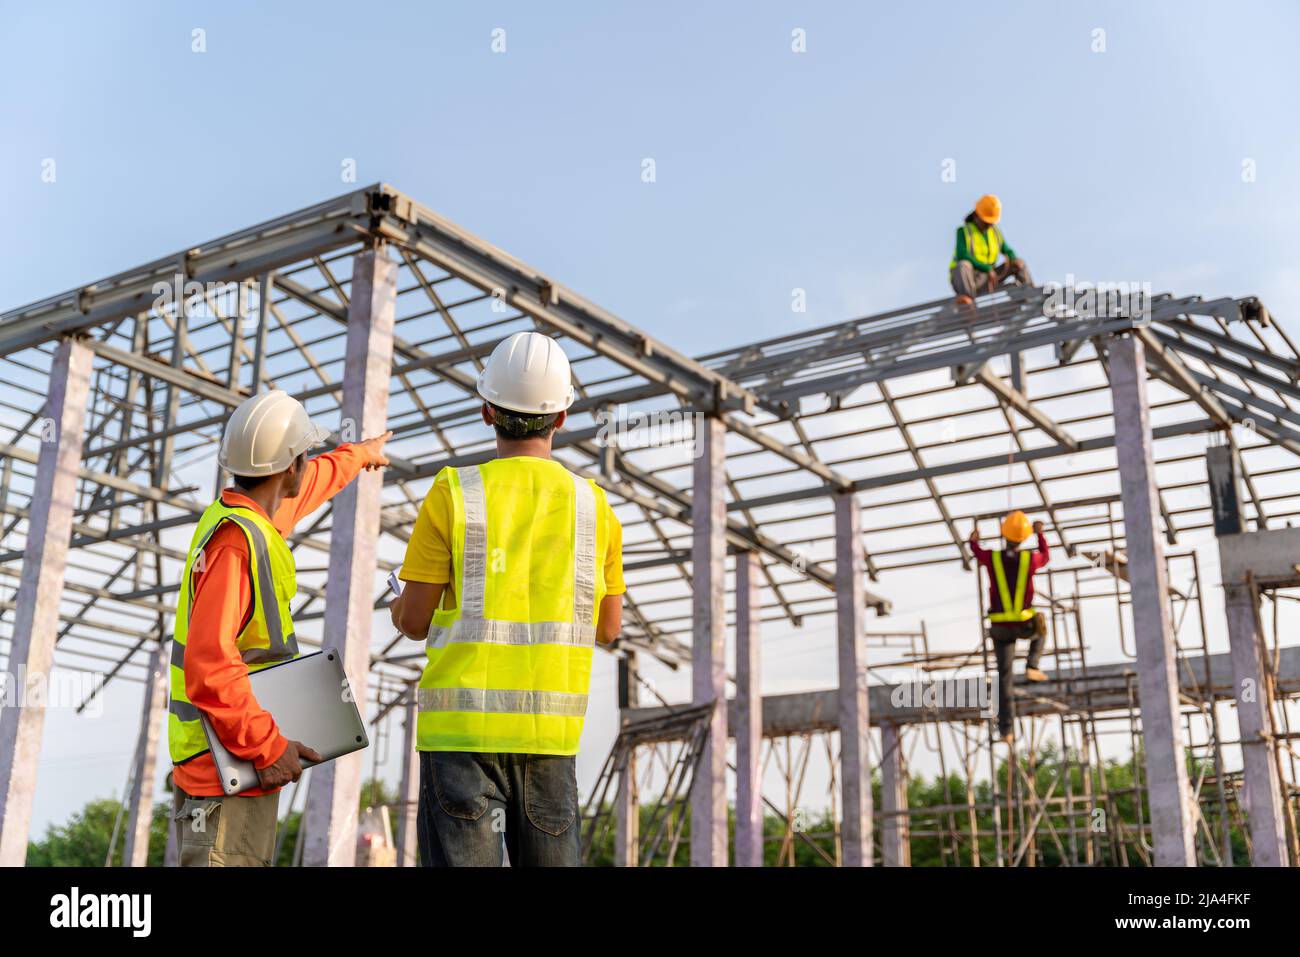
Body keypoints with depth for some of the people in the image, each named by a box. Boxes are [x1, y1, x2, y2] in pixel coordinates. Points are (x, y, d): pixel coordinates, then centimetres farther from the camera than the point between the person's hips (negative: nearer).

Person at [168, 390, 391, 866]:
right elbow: (209, 661, -28)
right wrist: (266, 746, -23)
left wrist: (360, 454, 51)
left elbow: (308, 487, 35)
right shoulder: (234, 539, -20)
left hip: (248, 763, 10)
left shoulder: (250, 517, 11)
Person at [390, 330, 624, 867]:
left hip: (463, 721, -2)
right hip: (550, 725, 3)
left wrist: (399, 605, 21)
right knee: (550, 858, 12)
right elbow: (608, 629, 11)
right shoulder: (593, 506, 3)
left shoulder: (453, 496, -5)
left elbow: (413, 621, -3)